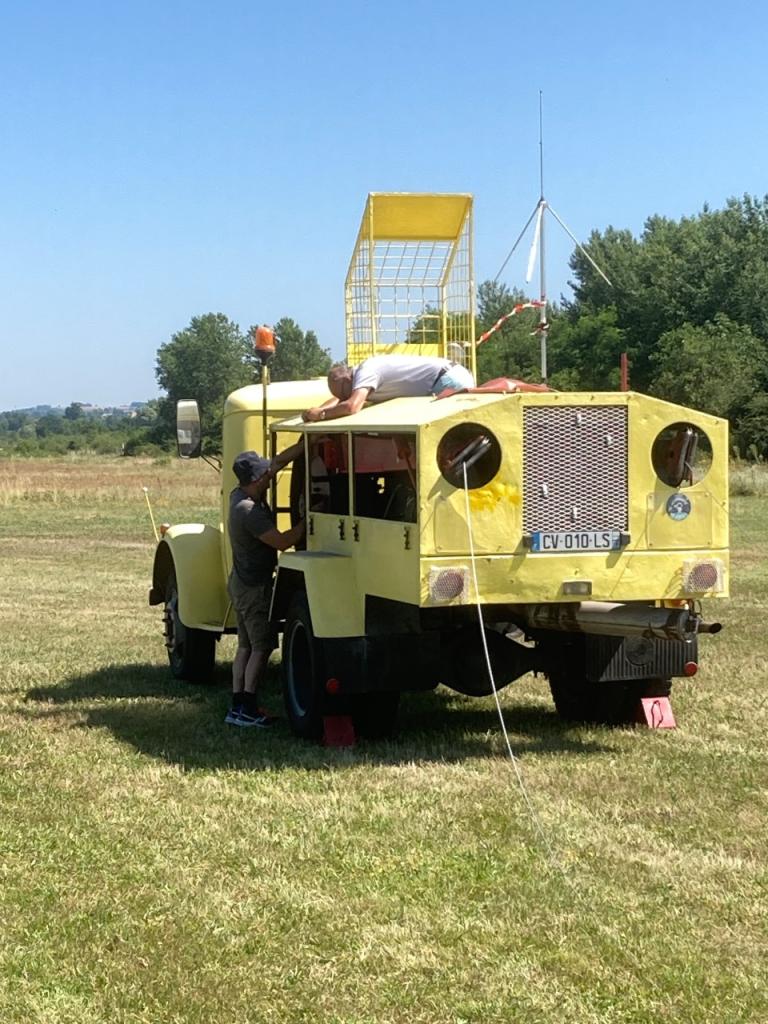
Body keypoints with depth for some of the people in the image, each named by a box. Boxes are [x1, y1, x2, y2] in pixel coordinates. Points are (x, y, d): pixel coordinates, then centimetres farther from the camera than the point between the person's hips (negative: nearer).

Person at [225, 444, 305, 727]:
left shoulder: (239, 495, 1)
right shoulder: (249, 511, -27)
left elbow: (278, 462, 5)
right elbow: (281, 541, -25)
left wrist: (304, 445, 0)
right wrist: (306, 523, -15)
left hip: (241, 583, 10)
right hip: (255, 587, -10)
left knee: (245, 646, 13)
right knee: (261, 648, -1)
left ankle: (237, 707, 16)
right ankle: (248, 710, 1)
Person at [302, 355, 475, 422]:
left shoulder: (366, 373, -14)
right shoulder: (365, 372, 17)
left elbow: (351, 407, -29)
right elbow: (338, 400, 27)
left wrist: (320, 414, -13)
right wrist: (315, 411, 7)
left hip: (449, 380, -10)